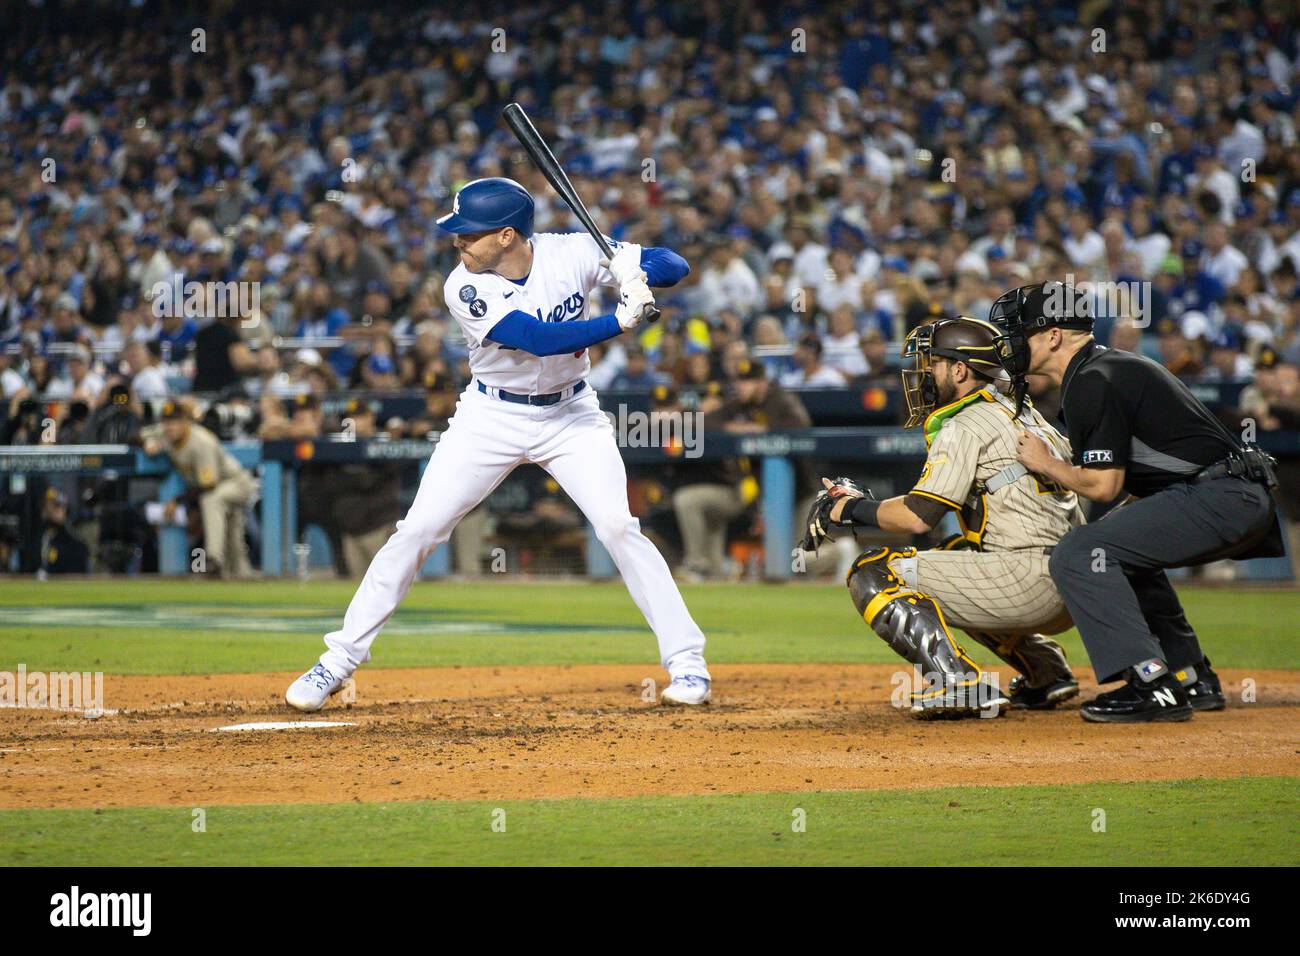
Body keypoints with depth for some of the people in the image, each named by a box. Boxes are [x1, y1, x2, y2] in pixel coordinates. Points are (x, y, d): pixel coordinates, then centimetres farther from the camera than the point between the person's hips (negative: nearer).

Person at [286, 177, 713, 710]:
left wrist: (636, 269, -33)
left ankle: (686, 661, -5)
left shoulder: (572, 253, -15)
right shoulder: (466, 288, -19)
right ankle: (339, 662, 6)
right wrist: (620, 321, -37)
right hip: (492, 419, 0)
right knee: (417, 530, -4)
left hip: (571, 416, 0)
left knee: (618, 527, -15)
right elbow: (538, 340, -31)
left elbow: (676, 265, -12)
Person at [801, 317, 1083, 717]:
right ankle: (1046, 672, 22)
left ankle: (959, 684, -19)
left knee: (872, 574, -5)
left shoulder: (966, 426, -5)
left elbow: (916, 517, -14)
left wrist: (850, 508, 3)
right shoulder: (1024, 415, 23)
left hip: (1031, 579, -9)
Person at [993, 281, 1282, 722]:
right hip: (1247, 502, 11)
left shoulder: (1091, 383, -10)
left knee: (1077, 553, -16)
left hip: (1219, 499, -11)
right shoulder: (1113, 366, 22)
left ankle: (1153, 684, -22)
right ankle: (1191, 679, 27)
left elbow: (1103, 485, -13)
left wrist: (1046, 464, 3)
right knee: (1124, 548, 33)